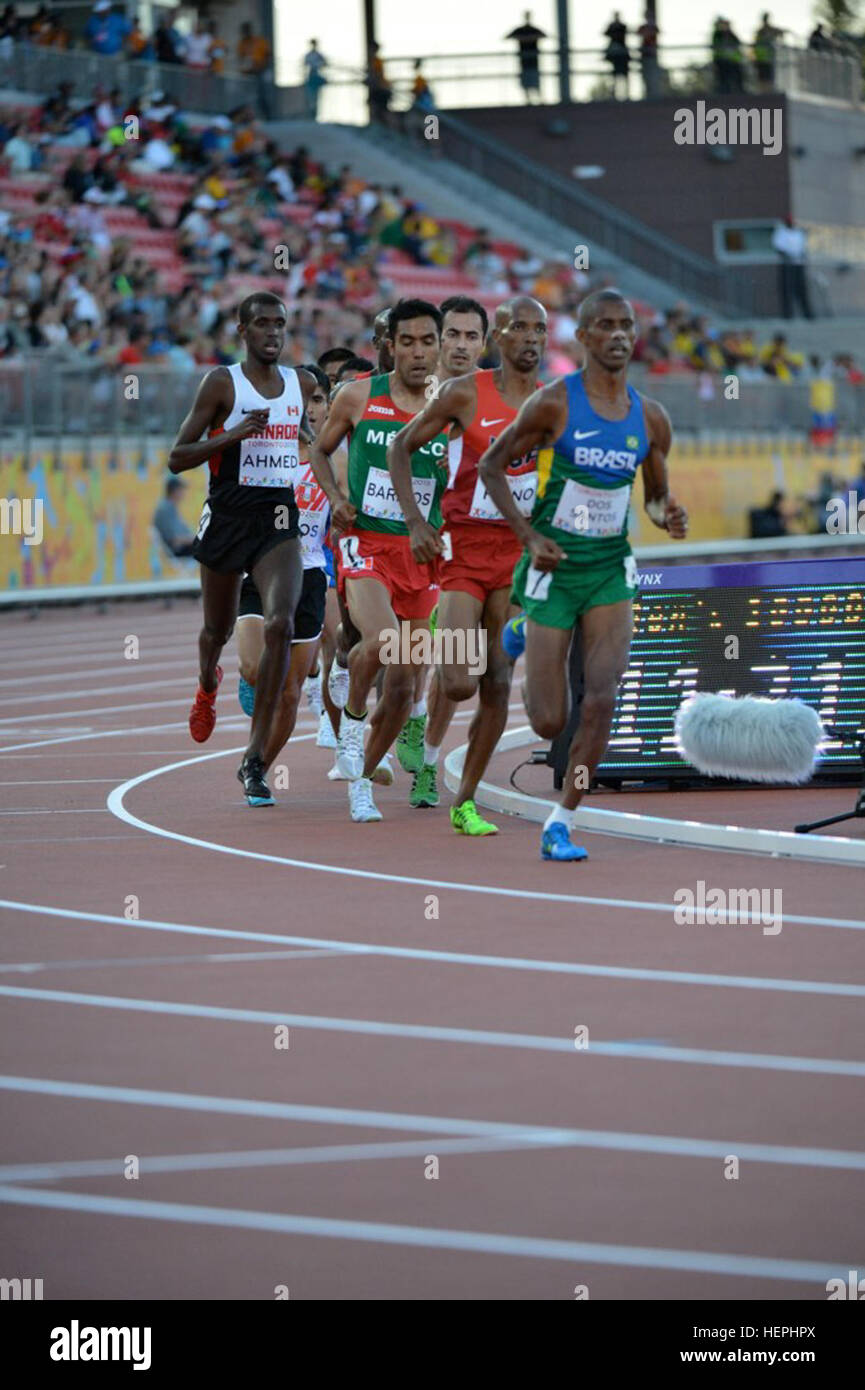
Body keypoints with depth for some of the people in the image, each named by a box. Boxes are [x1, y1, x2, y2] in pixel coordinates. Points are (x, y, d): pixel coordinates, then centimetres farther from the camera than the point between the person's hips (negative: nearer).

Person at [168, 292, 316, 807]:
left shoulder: (304, 385, 6)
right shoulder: (222, 383, -6)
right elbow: (177, 458, -7)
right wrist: (232, 435, -20)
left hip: (280, 522, 1)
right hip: (227, 518, -1)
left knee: (281, 625, -20)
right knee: (219, 630, 16)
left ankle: (256, 759, -16)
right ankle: (208, 685, 57)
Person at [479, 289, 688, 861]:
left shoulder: (651, 418, 3)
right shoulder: (555, 402, -10)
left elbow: (657, 496, 16)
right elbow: (492, 465, -2)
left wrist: (668, 515, -8)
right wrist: (529, 536, -12)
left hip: (610, 570, 3)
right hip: (554, 569, -3)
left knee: (602, 698, -17)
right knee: (549, 722, 0)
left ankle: (561, 823, -3)